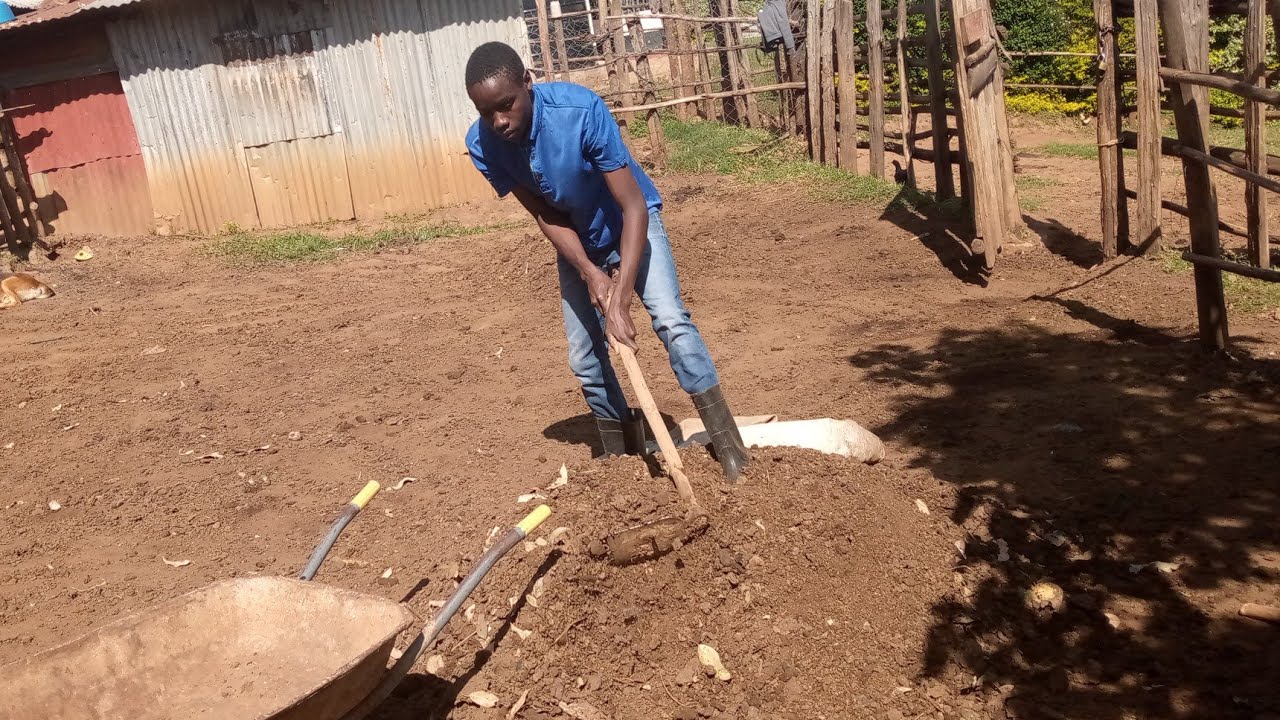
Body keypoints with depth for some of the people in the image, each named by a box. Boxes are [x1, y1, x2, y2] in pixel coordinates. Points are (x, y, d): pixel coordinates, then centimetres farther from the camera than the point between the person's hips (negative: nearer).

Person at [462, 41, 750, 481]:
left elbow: (634, 206, -33)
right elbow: (544, 215, -13)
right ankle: (623, 455, 21)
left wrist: (620, 298, -39)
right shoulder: (482, 145, -23)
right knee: (583, 357, 3)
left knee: (671, 321, -21)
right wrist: (591, 274, -26)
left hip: (631, 223, -4)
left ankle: (730, 448, -15)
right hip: (576, 241, 4)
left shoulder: (581, 110, -35)